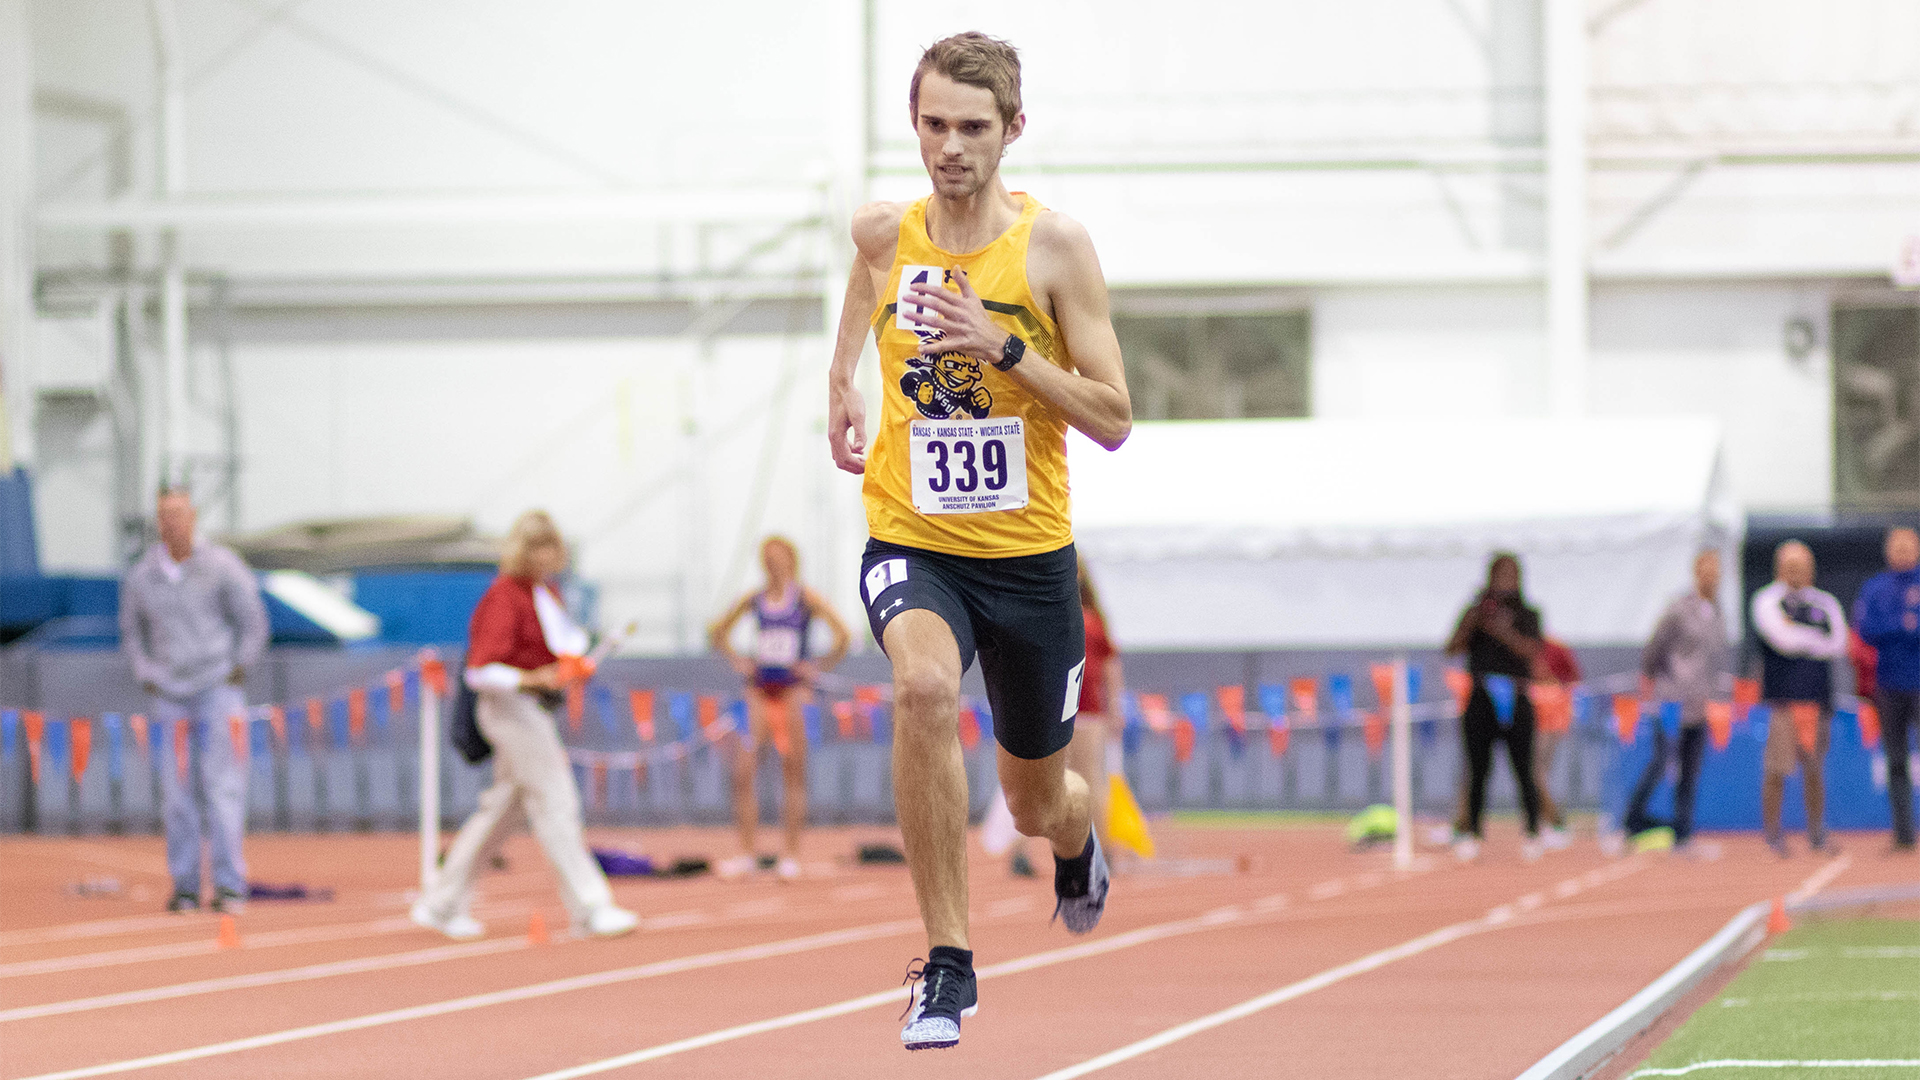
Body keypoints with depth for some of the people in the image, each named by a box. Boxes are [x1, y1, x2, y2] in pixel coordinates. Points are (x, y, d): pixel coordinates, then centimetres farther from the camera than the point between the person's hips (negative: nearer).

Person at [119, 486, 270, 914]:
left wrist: (238, 670, -2)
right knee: (177, 793, 0)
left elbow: (252, 622, 5)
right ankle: (184, 886, 5)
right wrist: (147, 677, 8)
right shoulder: (141, 576, 8)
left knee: (221, 786, -10)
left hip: (217, 688, -3)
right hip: (168, 696, 3)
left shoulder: (222, 566, -2)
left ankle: (230, 884, -10)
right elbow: (132, 632, 20)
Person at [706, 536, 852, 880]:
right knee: (742, 773, -3)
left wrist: (820, 667, -8)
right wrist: (736, 661, 10)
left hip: (793, 689, -4)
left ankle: (792, 856, 2)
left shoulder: (806, 599, -4)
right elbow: (717, 632, 22)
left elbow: (843, 636, -10)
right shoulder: (753, 600, 9)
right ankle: (746, 854, 3)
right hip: (759, 691, 4)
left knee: (794, 774, -2)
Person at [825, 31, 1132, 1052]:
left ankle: (1077, 838, 58)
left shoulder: (1053, 245, -10)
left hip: (1029, 555, 0)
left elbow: (1113, 420, -11)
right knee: (925, 687, -34)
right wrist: (842, 378, 21)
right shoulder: (885, 232, -2)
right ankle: (947, 963, -26)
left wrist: (1001, 347, -21)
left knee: (1037, 801, 16)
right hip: (911, 544, 0)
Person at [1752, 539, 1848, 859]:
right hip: (1783, 698, -4)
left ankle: (1817, 835, 19)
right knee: (1776, 770, -7)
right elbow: (1782, 640, -14)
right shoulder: (1766, 602, 1)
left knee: (1815, 771, 9)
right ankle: (1774, 836, 2)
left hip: (1818, 697, 4)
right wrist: (1818, 639, -1)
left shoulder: (1825, 604, 14)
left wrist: (1799, 634, -6)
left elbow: (1838, 645, 0)